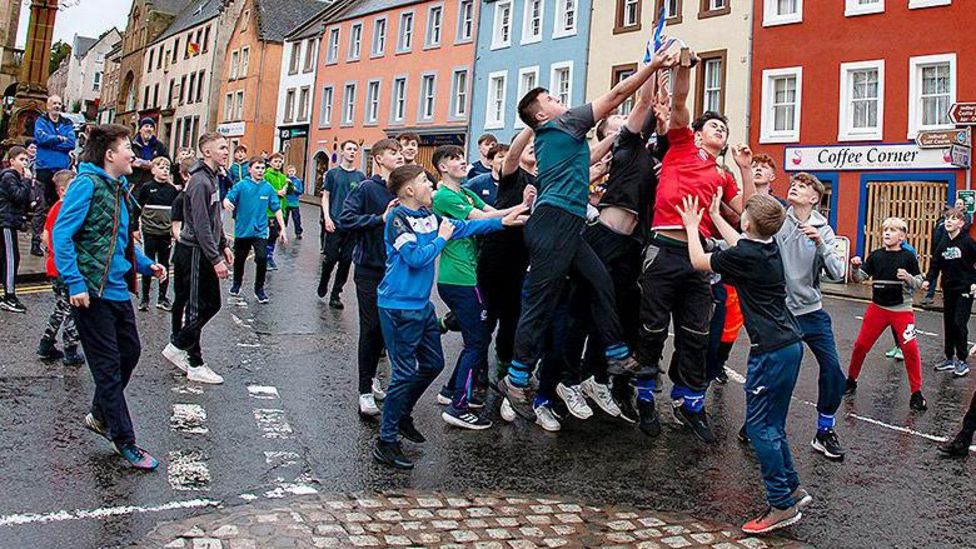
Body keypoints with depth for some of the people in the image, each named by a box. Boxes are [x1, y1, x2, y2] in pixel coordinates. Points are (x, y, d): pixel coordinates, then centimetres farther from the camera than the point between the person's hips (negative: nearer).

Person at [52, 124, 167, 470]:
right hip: (92, 292, -9)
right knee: (108, 365, 1)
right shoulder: (88, 183, -13)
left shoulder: (119, 188, 14)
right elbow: (61, 234, -19)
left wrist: (146, 265, 9)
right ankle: (125, 441, 12)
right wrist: (75, 283, -25)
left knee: (130, 352, 18)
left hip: (117, 289, 9)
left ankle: (100, 416, 38)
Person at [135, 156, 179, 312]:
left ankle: (162, 298, 15)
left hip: (166, 232, 2)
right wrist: (135, 227, -3)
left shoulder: (173, 189, 4)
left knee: (165, 265, 7)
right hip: (150, 232, -2)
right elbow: (137, 207, 1)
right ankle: (145, 298, 11)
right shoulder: (147, 187, -2)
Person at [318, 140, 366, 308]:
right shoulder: (333, 173, 4)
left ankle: (335, 295, 12)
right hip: (335, 223, -2)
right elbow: (326, 196, 3)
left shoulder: (361, 176, 9)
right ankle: (322, 285, 27)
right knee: (331, 258, 0)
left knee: (346, 261, 3)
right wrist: (327, 217, -8)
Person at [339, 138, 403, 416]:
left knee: (384, 327, 14)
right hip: (370, 270, -5)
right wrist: (381, 219, -22)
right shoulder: (367, 188, -9)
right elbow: (345, 219, -17)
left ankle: (371, 377, 32)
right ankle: (366, 393, 5)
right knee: (371, 328, -3)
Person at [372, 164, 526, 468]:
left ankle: (402, 414, 36)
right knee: (405, 373, -5)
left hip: (422, 304, 9)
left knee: (433, 364, 18)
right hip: (399, 306, -9)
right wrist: (441, 238, -9)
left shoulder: (428, 216, 7)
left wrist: (502, 221, 6)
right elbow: (415, 258, -23)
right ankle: (385, 441, 6)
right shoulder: (397, 218, -15)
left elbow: (464, 227, 11)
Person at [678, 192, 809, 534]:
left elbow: (699, 262, -2)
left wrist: (692, 225, 13)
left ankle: (783, 505, 0)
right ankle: (793, 490, 24)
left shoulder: (746, 256, -15)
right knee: (773, 424, 17)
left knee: (758, 425, -4)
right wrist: (715, 216, 36)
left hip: (771, 350, -9)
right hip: (789, 344, 9)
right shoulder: (768, 246, 9)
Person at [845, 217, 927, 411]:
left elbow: (919, 283, -1)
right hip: (877, 308, 3)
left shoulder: (908, 257, -4)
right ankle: (851, 380, 24)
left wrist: (908, 277, -22)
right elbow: (860, 278, 2)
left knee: (911, 348, -10)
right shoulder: (876, 255, 2)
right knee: (861, 345, 4)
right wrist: (856, 267, -18)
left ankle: (916, 393, 2)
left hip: (902, 310, -2)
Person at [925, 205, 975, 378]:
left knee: (959, 324, -7)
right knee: (948, 324, 12)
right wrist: (929, 280, -9)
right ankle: (949, 359, 23)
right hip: (948, 289, 6)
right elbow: (935, 264, 5)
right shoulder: (942, 243, 4)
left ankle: (962, 362, 3)